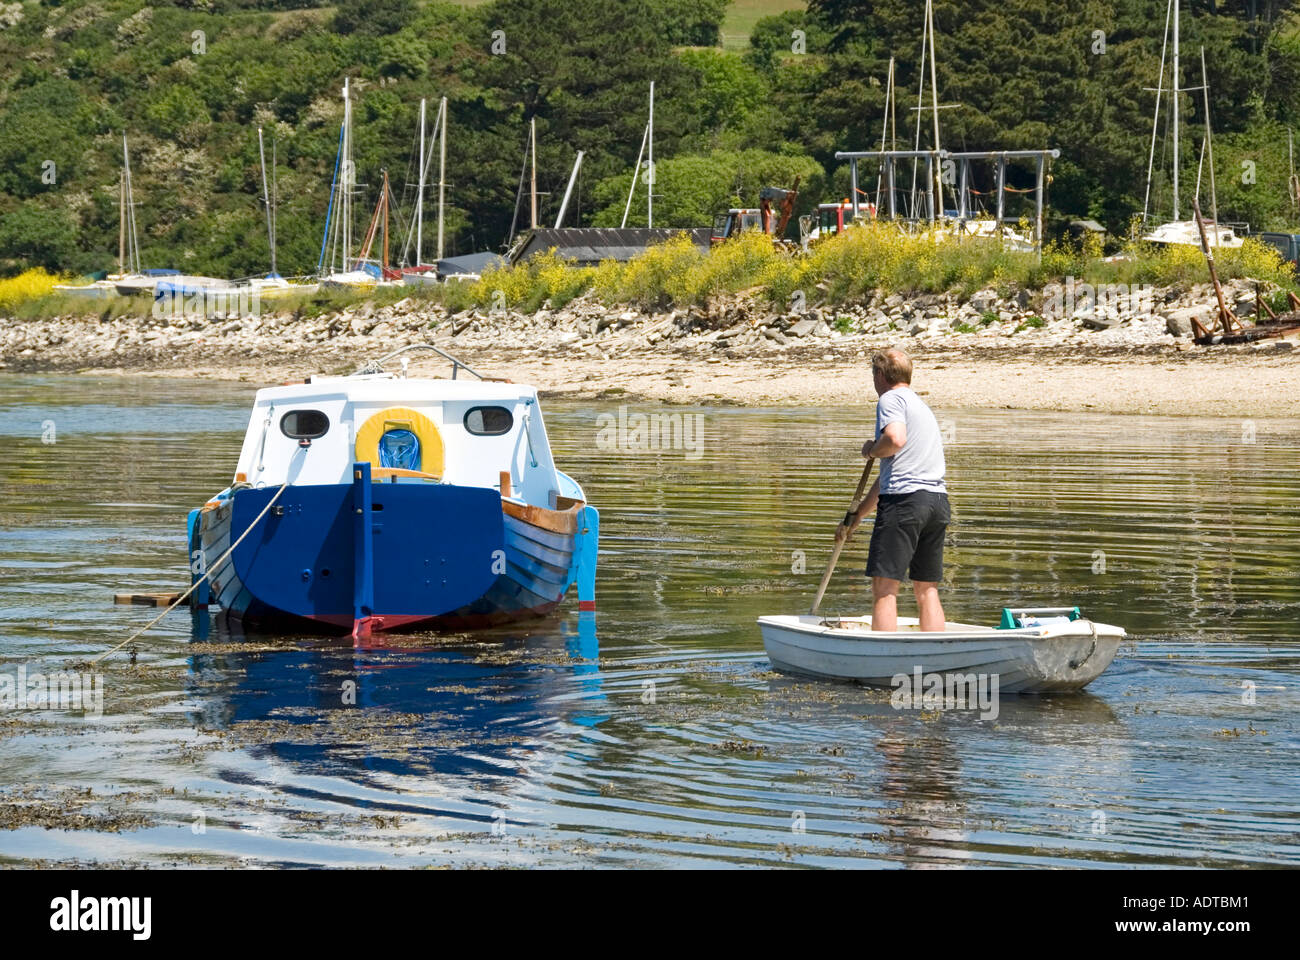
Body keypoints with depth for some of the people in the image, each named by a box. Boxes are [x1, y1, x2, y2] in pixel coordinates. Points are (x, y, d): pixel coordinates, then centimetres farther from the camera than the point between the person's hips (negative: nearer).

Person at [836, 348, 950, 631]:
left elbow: (895, 439, -22)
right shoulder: (921, 406, 29)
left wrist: (871, 450, 0)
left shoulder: (891, 399, 1)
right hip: (939, 502, 8)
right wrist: (856, 518, 35)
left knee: (884, 587, -6)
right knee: (927, 590, 11)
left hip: (905, 501, -8)